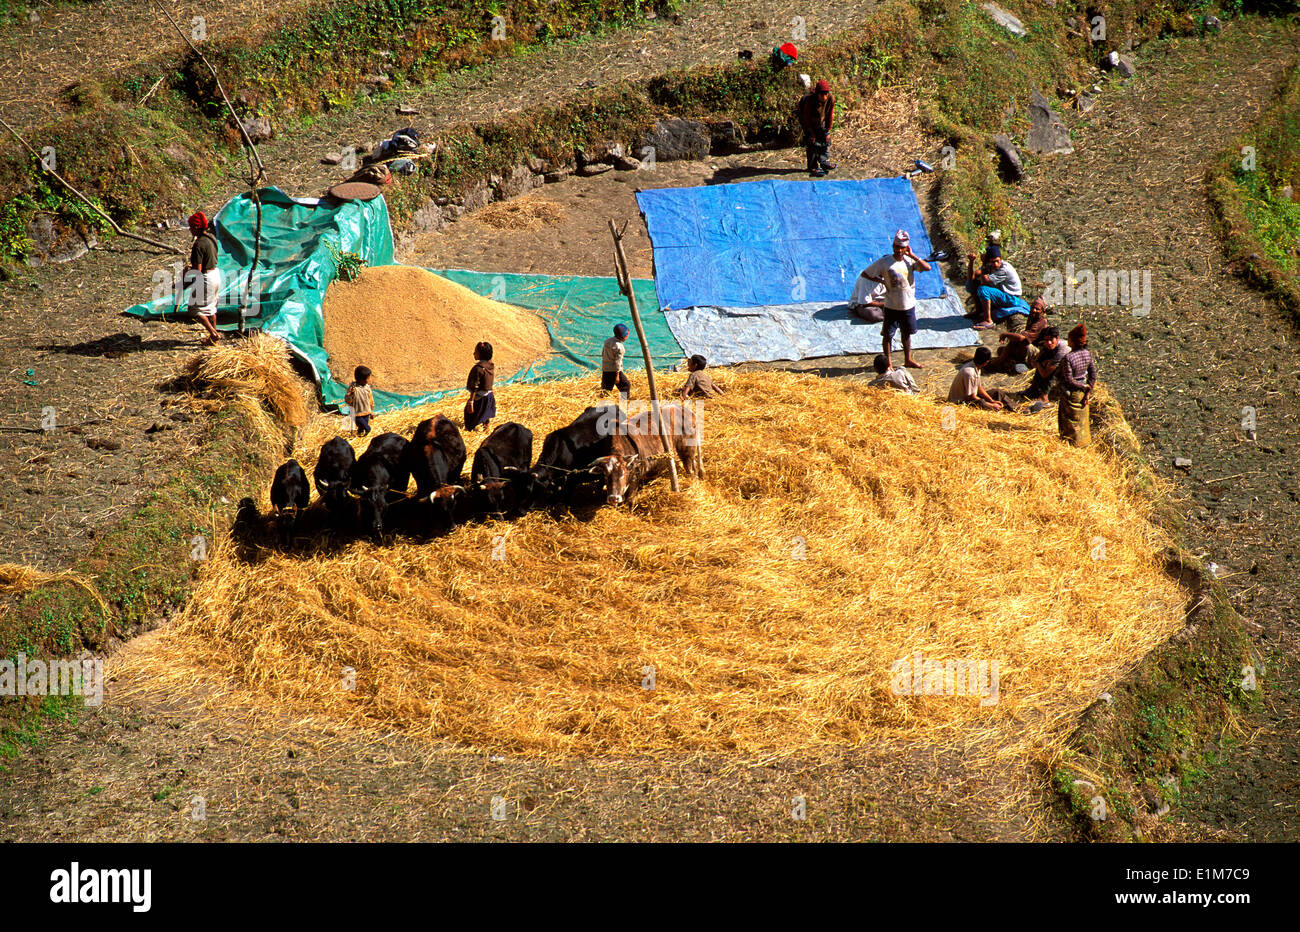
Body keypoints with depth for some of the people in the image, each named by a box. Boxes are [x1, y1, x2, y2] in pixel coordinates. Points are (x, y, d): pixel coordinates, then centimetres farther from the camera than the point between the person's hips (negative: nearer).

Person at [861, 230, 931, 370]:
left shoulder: (910, 260, -3)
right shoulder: (884, 262, -11)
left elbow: (927, 268, -18)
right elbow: (864, 274, -5)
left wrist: (912, 255, -17)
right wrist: (882, 281, -12)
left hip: (908, 305, 3)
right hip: (891, 307, -3)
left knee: (907, 333, 18)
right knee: (888, 334, 4)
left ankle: (908, 360, 33)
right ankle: (888, 362, 16)